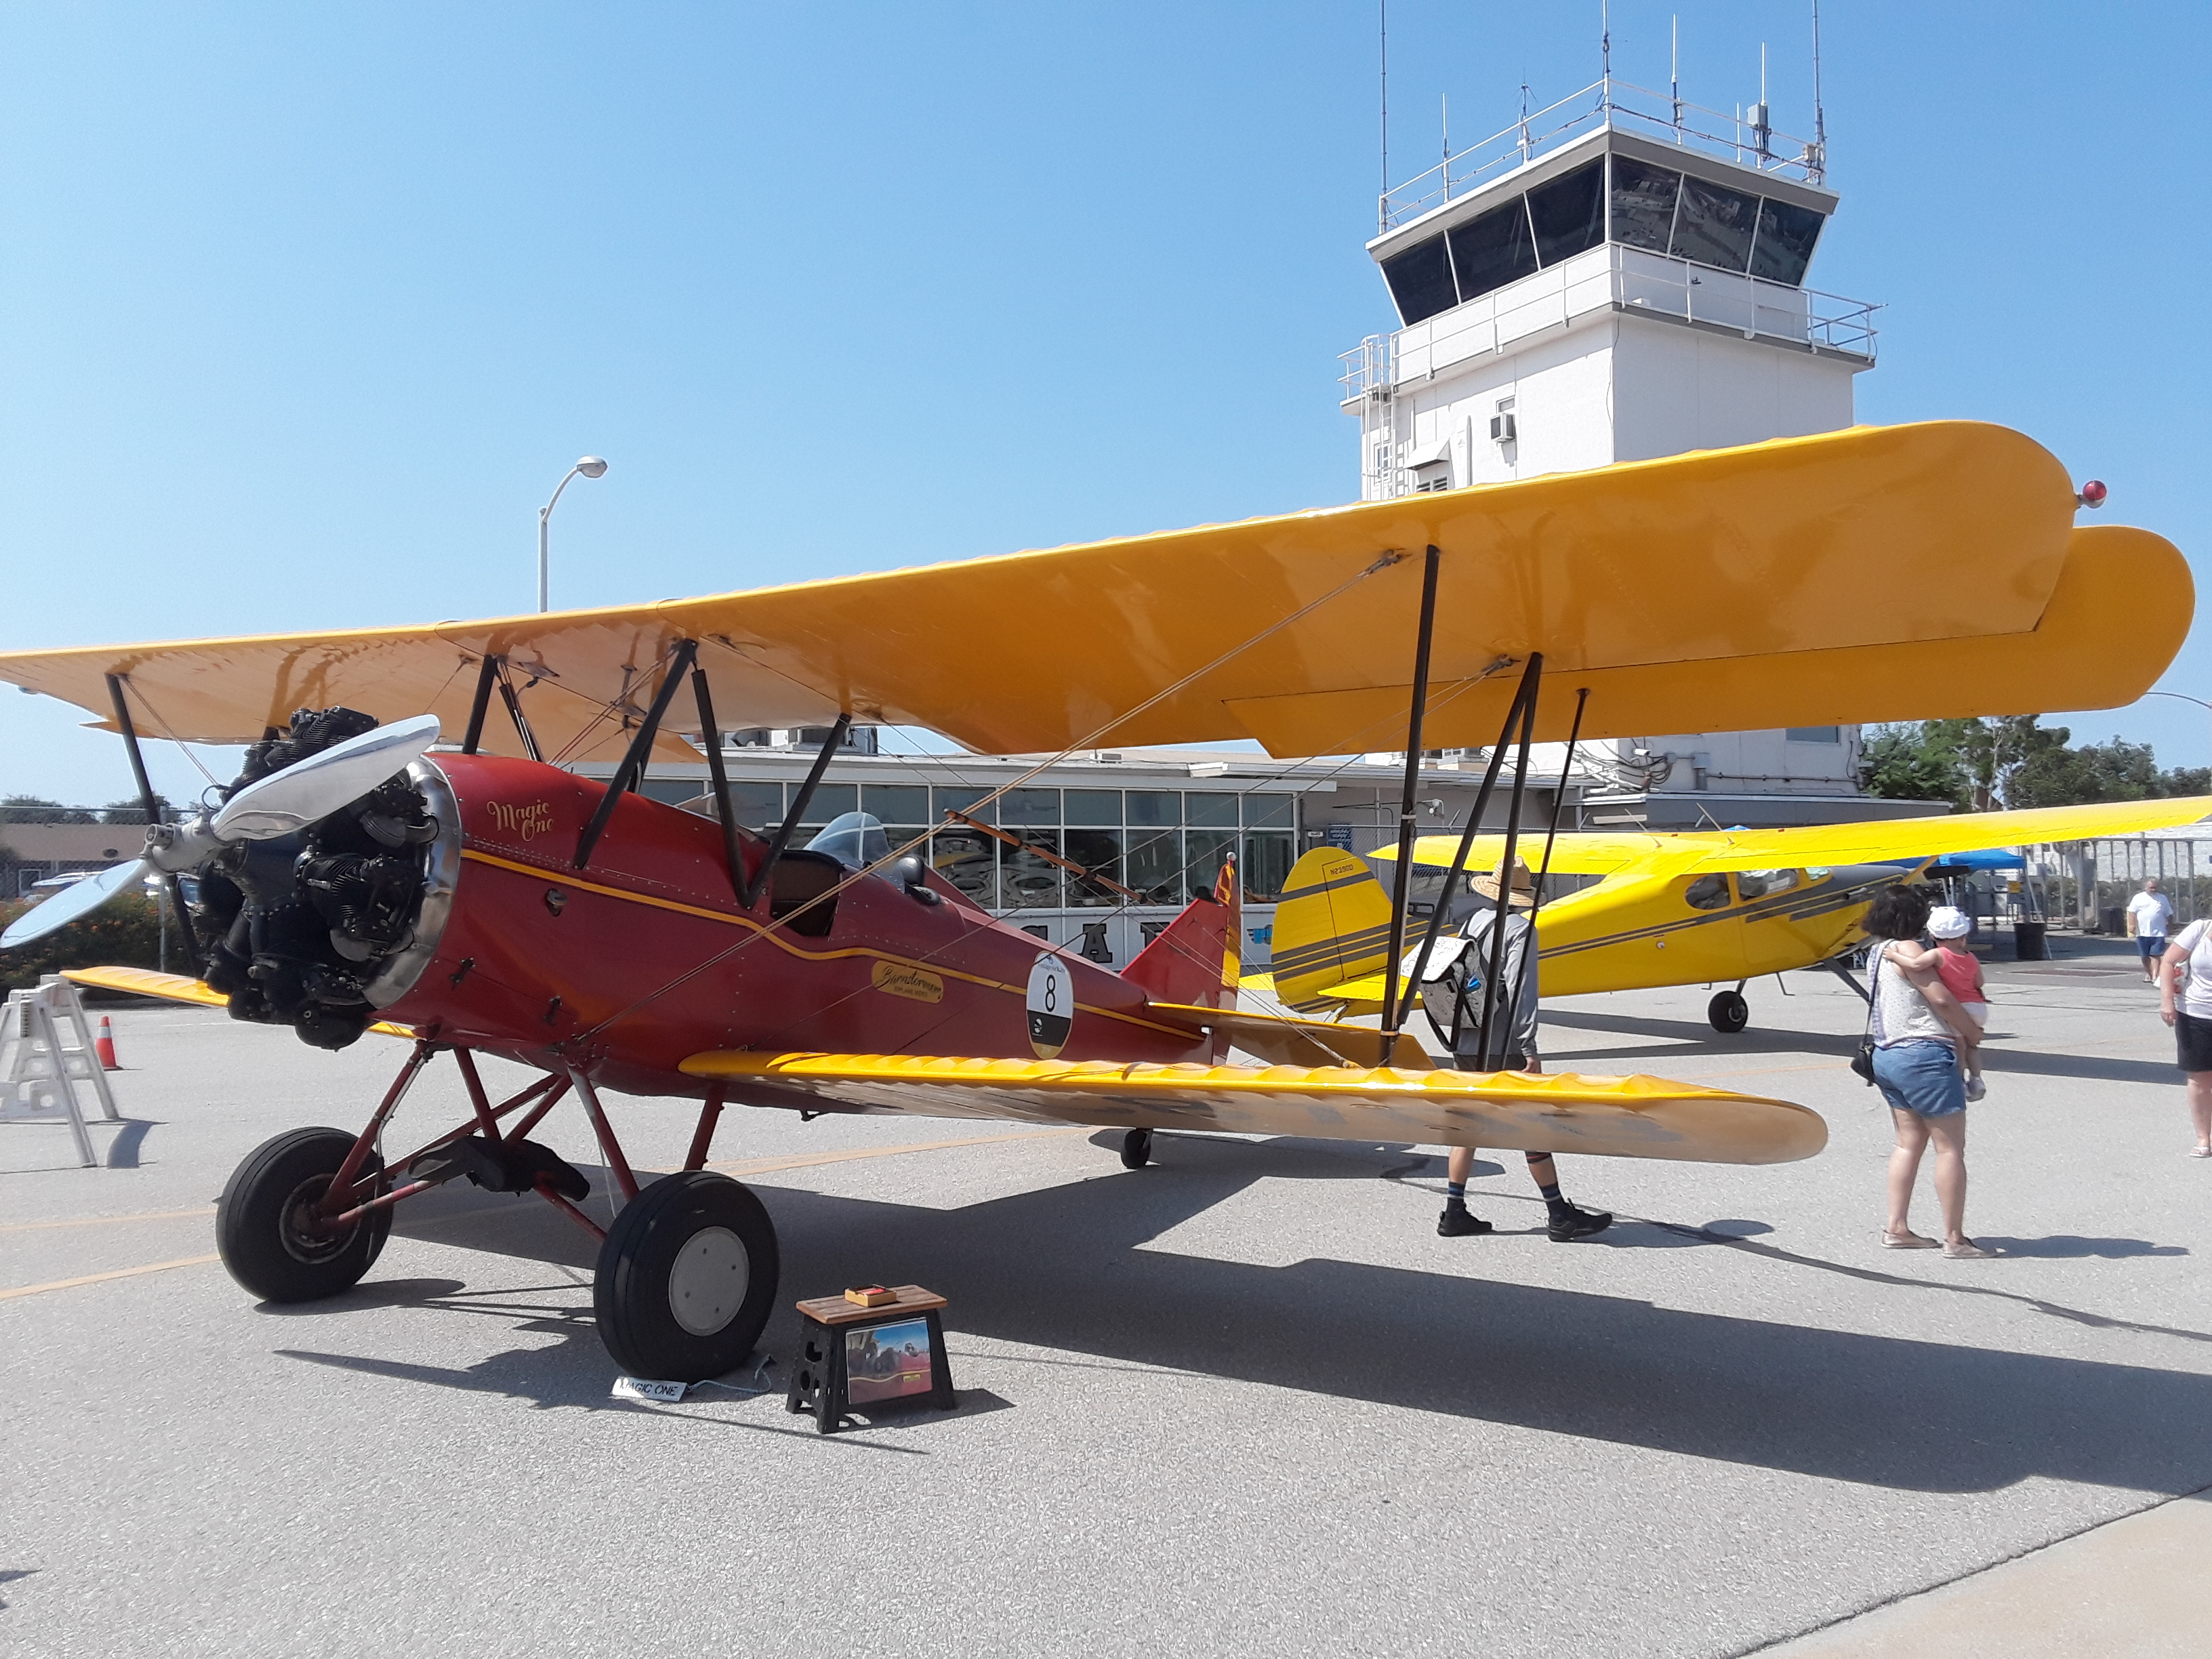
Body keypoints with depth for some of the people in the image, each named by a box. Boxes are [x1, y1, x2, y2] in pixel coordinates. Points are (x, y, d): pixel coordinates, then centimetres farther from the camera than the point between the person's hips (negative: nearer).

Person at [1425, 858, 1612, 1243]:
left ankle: (1454, 1213, 13)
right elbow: (1520, 991, -17)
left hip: (1465, 1045, 7)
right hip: (1501, 1048, -7)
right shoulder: (1519, 929, -10)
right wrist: (1529, 1048, -16)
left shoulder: (1473, 922, 11)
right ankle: (1560, 1217, 6)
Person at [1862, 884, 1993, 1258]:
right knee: (1951, 1146, -3)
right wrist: (1974, 1034, -1)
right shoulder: (1905, 950, -13)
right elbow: (1942, 1000, -16)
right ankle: (1954, 1239, -1)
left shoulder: (1876, 953, 15)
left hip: (1888, 1055, 9)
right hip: (1923, 1056, -9)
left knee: (1910, 1141, 13)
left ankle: (1896, 1228, 14)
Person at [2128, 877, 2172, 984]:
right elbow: (2132, 912, -1)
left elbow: (2169, 914, 17)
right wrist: (2132, 925, -13)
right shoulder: (2138, 898, 4)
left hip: (2158, 933, 0)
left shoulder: (2162, 898, 9)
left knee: (2155, 955, -7)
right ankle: (2148, 973, 24)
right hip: (2142, 933, 0)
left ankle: (2154, 977, -11)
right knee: (2144, 955, 8)